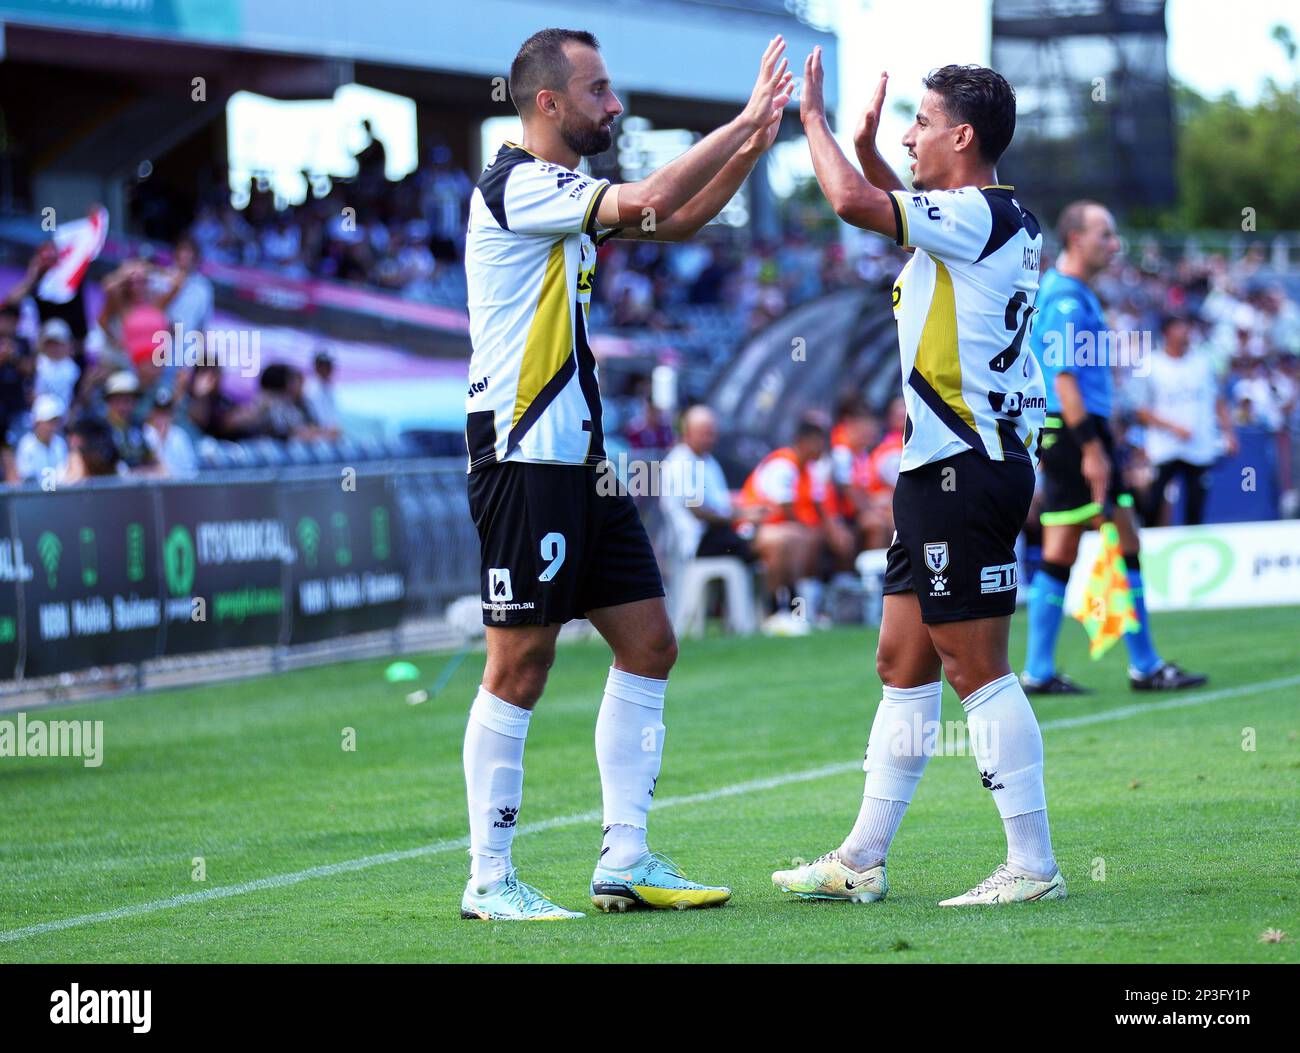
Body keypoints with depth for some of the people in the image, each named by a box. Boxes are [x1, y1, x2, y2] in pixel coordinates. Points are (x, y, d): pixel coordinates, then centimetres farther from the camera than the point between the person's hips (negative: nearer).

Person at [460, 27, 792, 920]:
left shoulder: (564, 194, 16)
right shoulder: (516, 188, -13)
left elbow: (675, 221, 22)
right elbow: (648, 203, -23)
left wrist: (752, 146, 8)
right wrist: (743, 122, -15)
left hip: (580, 460, 10)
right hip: (524, 458, -10)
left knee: (648, 645, 8)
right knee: (522, 665, -6)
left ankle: (625, 861, 12)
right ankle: (490, 879, 0)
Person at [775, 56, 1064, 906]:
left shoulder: (977, 216, -15)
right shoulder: (1002, 222, 14)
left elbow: (852, 201, -25)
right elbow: (904, 214, 35)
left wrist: (815, 118, -9)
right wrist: (866, 148, 21)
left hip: (965, 470, -10)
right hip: (941, 469, 10)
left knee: (977, 669, -8)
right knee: (903, 664, 13)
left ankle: (1033, 866, -5)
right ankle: (861, 864, 19)